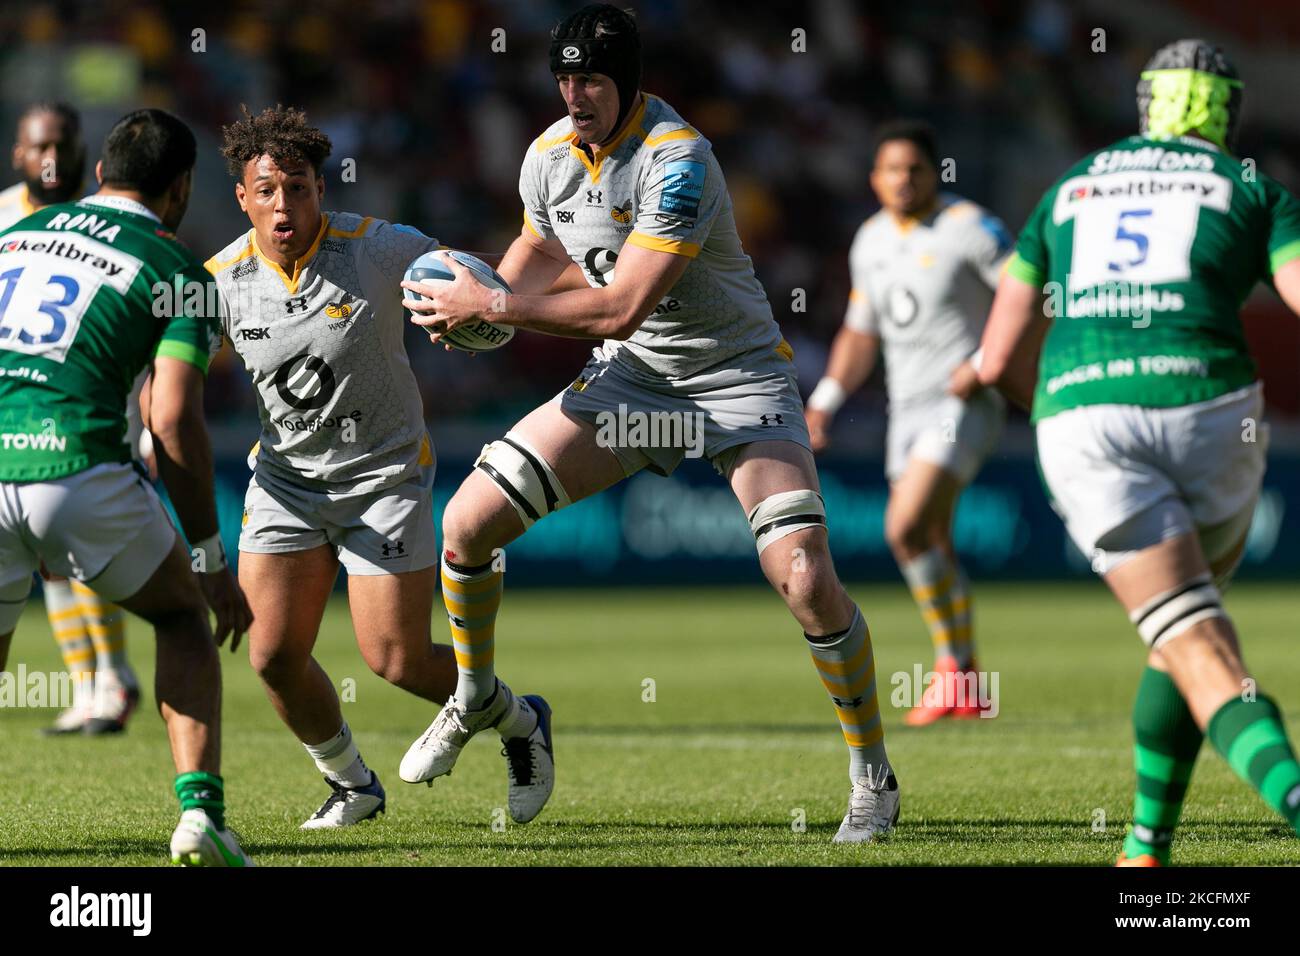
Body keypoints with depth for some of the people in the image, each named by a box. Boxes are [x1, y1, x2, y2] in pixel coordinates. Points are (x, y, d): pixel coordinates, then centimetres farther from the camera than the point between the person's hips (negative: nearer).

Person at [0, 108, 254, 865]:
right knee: (184, 619, 22)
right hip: (79, 464, -3)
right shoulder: (175, 270, 8)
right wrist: (212, 560, 6)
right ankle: (201, 812, 5)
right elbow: (174, 422, 0)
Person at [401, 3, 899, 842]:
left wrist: (490, 306, -23)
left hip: (738, 375, -6)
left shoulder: (677, 160, -26)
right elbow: (539, 251, 20)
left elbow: (621, 308, -29)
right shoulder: (550, 155, -3)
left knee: (805, 578, -23)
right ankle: (479, 698, 24)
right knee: (467, 522, -3)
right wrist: (475, 303, 0)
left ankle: (874, 779, -4)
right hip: (630, 378, 6)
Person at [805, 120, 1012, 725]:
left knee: (906, 528, -20)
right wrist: (823, 404, 11)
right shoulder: (870, 241, 11)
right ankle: (965, 690, 21)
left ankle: (954, 661, -5)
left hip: (966, 401, -8)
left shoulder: (968, 227, -11)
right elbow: (860, 334, 21)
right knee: (929, 547, 9)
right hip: (909, 407, 8)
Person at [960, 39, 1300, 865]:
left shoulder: (1070, 189, 27)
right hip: (1208, 405, -1)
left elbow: (996, 361, 28)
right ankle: (1148, 846, 29)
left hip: (1084, 421, 1)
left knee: (1204, 657, -7)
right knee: (1185, 636, 26)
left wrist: (968, 377, 50)